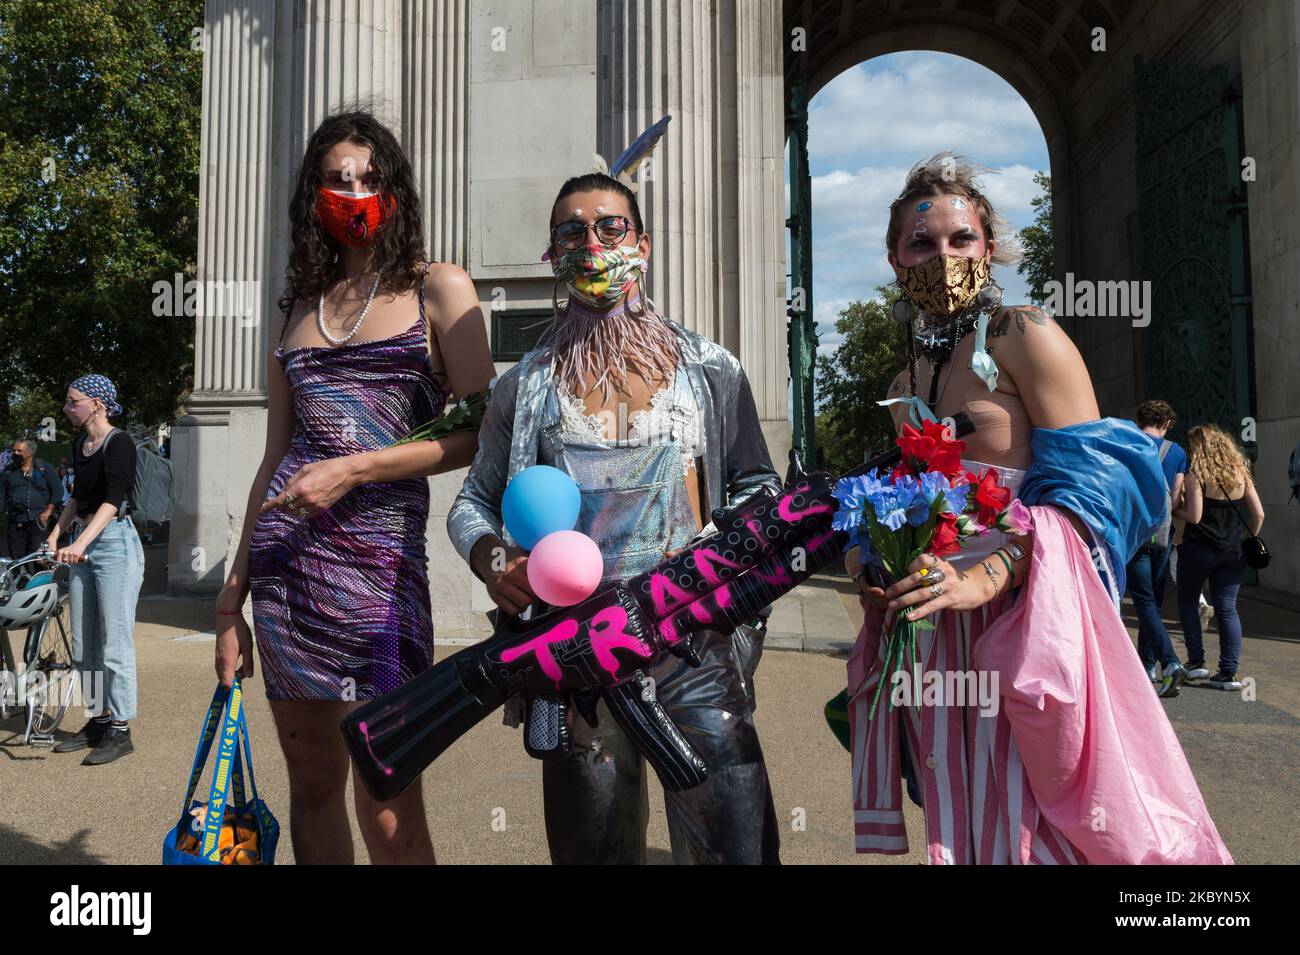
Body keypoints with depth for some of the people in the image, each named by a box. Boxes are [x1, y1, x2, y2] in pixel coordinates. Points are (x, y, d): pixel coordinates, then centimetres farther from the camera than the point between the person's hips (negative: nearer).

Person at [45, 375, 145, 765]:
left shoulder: (119, 443, -12)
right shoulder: (80, 443, 12)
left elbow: (113, 500, -23)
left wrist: (82, 542, -33)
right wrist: (56, 534, 12)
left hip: (115, 545, -9)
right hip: (82, 545, 9)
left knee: (114, 645, -4)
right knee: (83, 645, 13)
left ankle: (120, 730, 5)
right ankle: (98, 721, 24)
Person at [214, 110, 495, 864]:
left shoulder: (437, 290, 4)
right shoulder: (299, 309, 16)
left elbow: (482, 434, -5)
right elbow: (274, 460, 15)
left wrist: (355, 469, -13)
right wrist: (234, 595, 13)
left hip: (382, 558, -4)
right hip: (282, 558, 5)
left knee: (388, 814, -5)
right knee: (312, 785, 13)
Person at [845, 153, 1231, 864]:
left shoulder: (1026, 337, -7)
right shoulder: (905, 383, 14)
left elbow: (1085, 482, -16)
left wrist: (985, 578, -28)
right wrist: (874, 563, 2)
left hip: (1022, 617, -6)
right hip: (933, 625, 6)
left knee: (1028, 819, 0)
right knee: (963, 820, 15)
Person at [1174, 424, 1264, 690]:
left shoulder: (1196, 474, -11)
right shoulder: (1240, 471, 5)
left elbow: (1194, 516, -17)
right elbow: (1258, 514, 5)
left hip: (1198, 549, -4)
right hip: (1232, 552, 4)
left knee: (1187, 601, 14)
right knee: (1227, 608, 6)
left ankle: (1196, 662, 11)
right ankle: (1228, 672, 4)